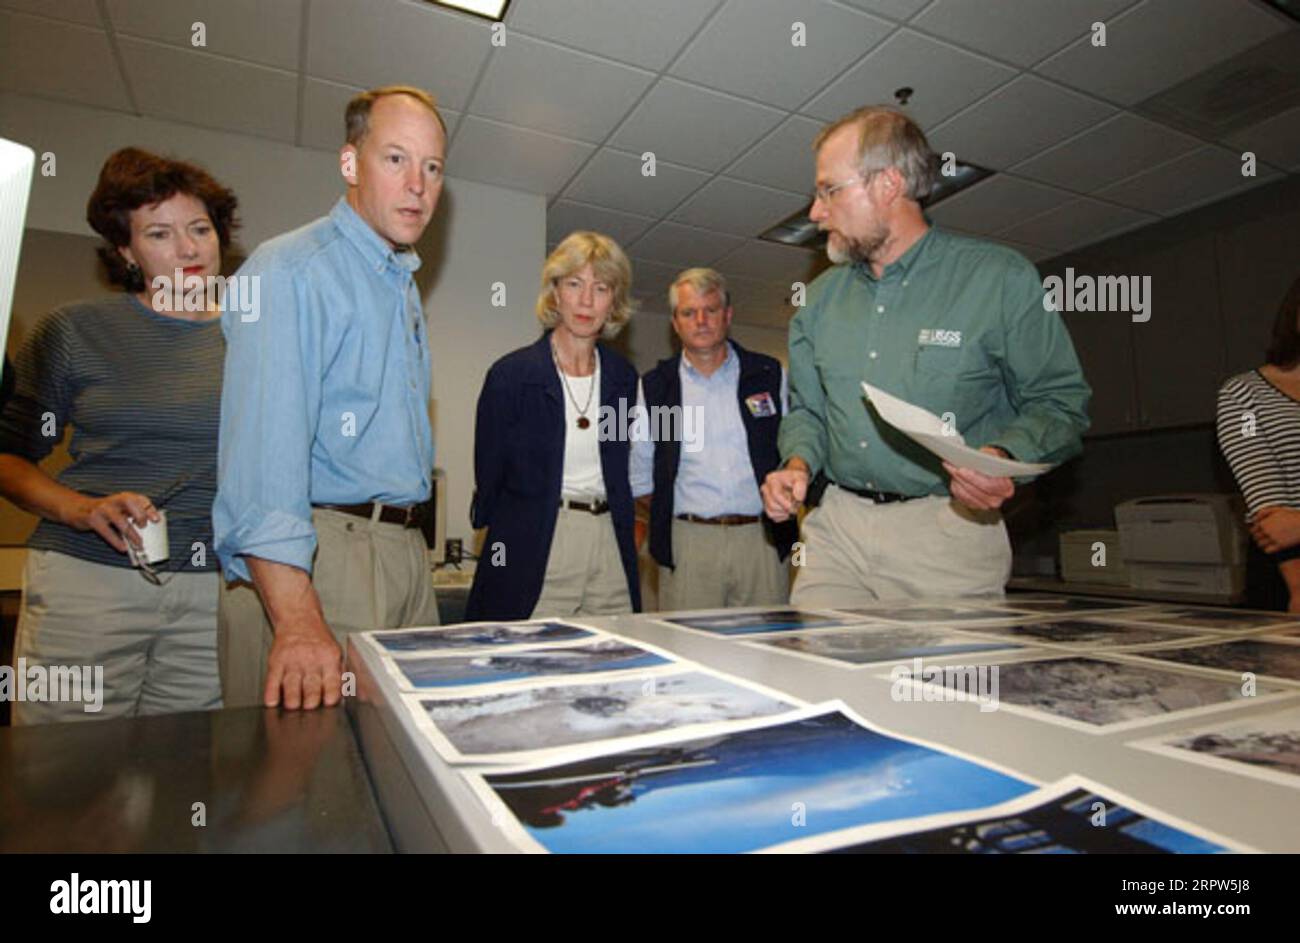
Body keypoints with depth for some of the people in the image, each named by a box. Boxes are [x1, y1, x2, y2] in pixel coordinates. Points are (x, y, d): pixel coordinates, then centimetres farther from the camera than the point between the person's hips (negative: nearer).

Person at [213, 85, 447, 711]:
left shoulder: (403, 284, 19)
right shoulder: (291, 272, -9)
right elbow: (265, 445, -21)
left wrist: (408, 540, 12)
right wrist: (297, 623, -29)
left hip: (408, 549, 8)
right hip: (314, 557, -8)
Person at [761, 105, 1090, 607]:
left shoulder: (1000, 278, -3)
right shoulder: (823, 295, 11)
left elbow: (1059, 402, 0)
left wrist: (1003, 458, -19)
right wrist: (798, 465, -2)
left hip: (948, 532, -3)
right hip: (836, 528, 4)